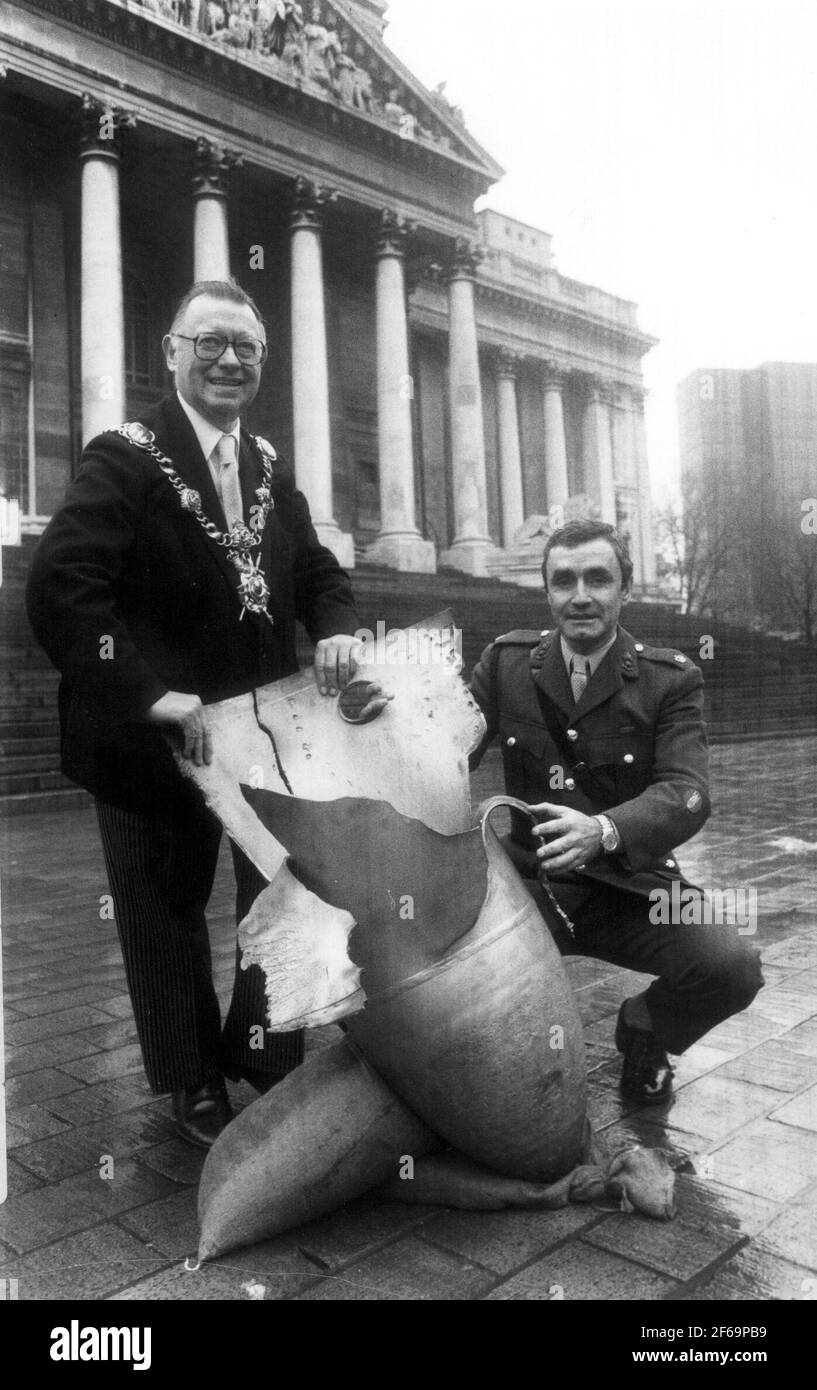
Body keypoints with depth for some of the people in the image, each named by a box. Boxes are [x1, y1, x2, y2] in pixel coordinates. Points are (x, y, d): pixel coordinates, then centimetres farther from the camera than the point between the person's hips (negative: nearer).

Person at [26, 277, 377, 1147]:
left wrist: (336, 631, -9)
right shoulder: (123, 458, -13)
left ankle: (264, 1059, 38)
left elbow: (318, 572, 13)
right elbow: (58, 588, -24)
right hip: (154, 736, -5)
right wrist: (154, 696, -28)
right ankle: (193, 1085, 34)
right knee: (166, 910, 11)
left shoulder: (270, 468, 8)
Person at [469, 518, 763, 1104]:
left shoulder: (672, 678, -4)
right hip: (531, 881, 1)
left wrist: (604, 831, -36)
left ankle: (644, 1032, 12)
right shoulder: (506, 661, 3)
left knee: (733, 967, -25)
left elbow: (686, 792, -16)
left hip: (630, 887, 0)